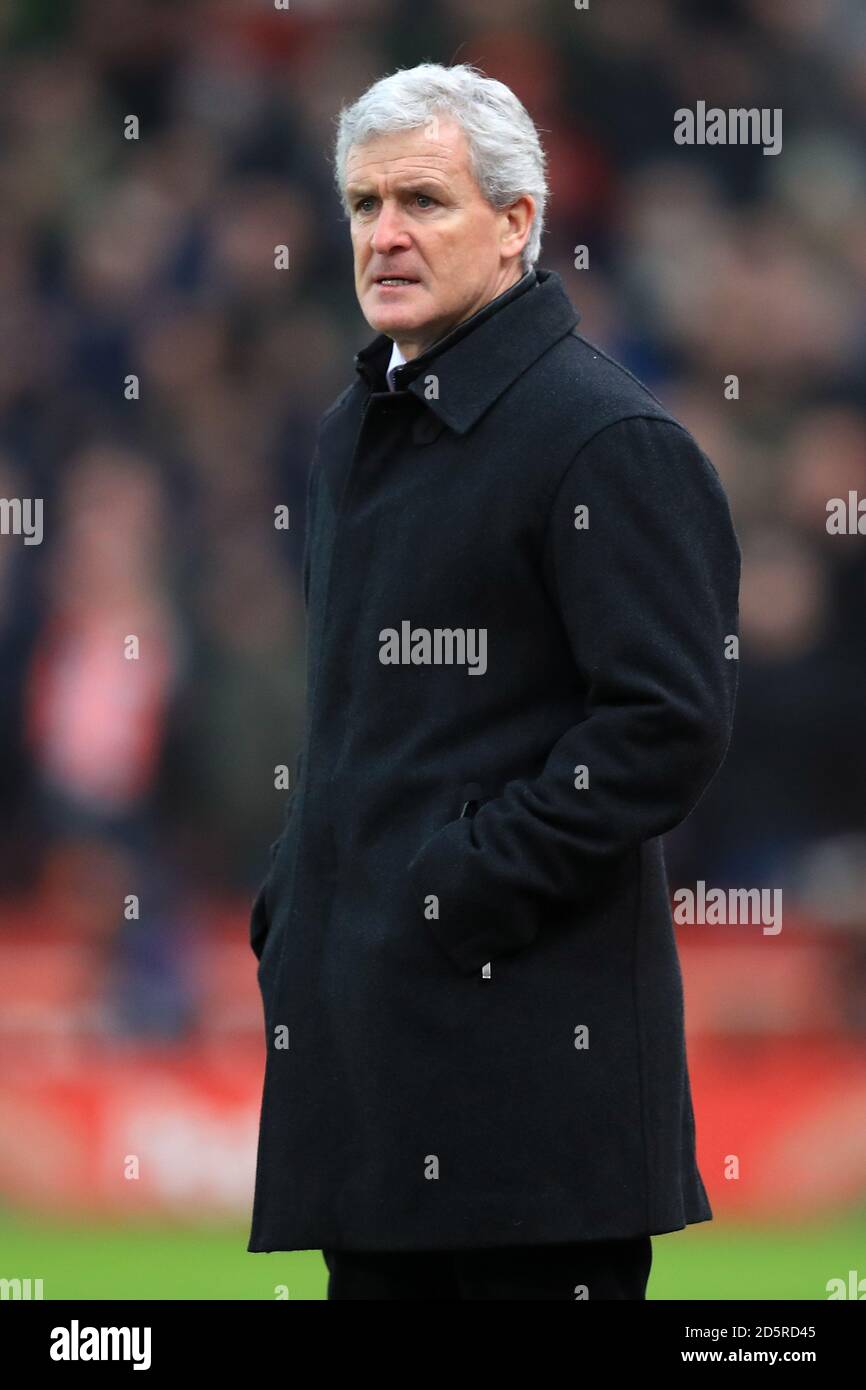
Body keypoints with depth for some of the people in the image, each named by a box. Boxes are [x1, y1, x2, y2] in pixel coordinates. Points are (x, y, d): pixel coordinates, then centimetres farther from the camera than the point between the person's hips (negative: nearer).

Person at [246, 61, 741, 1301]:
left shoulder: (611, 441, -10)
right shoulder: (359, 432, 19)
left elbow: (673, 722, -17)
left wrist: (478, 881, -17)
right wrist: (294, 898, 15)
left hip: (526, 1014, -9)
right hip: (362, 1008, 9)